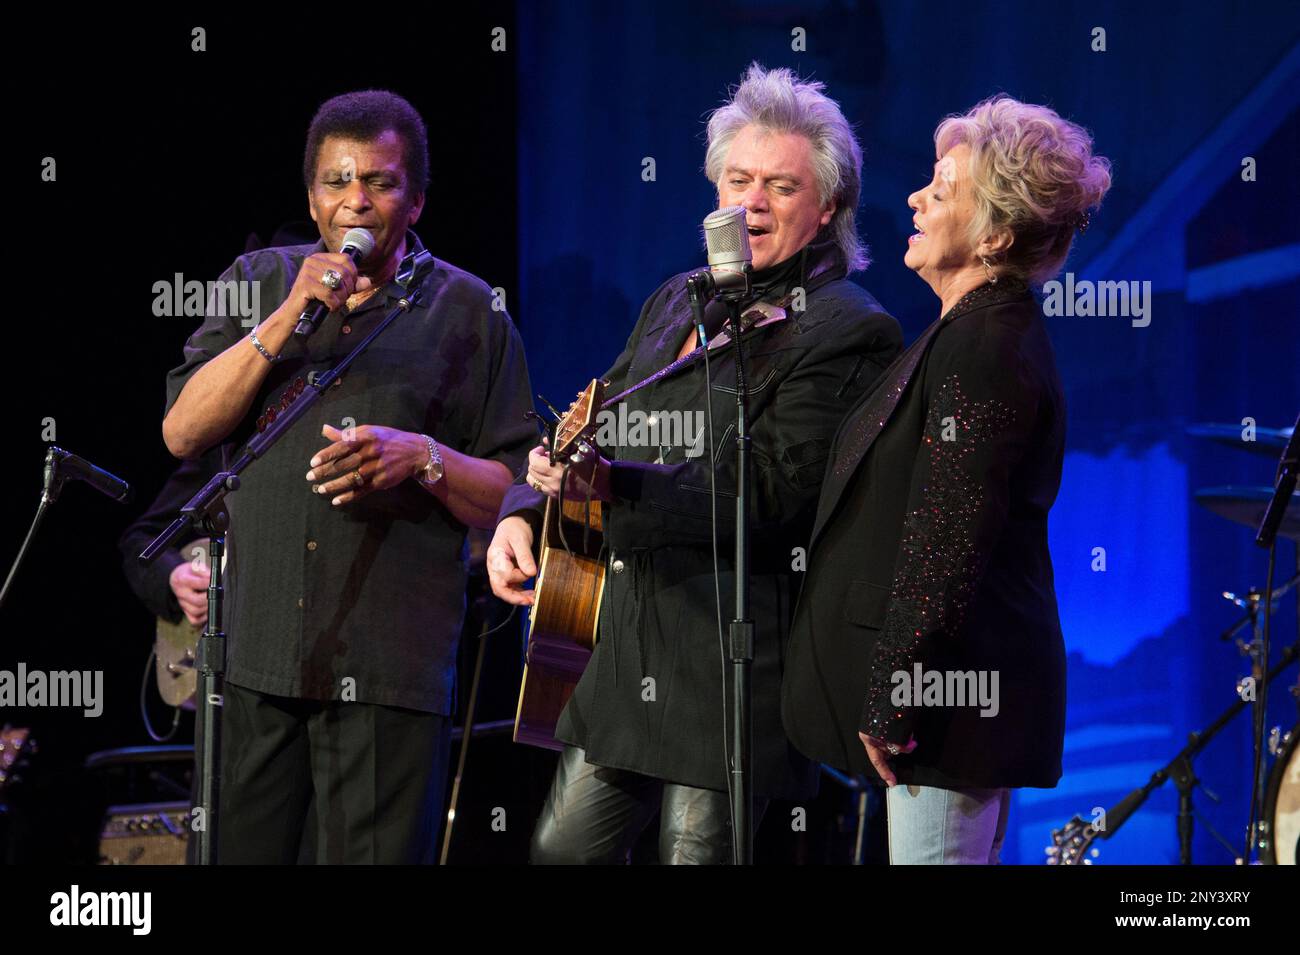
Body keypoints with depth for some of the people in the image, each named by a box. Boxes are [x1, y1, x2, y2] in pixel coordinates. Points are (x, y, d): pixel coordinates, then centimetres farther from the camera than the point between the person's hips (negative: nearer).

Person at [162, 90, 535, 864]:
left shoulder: (468, 312, 7)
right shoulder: (258, 283, 13)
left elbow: (513, 495, 5)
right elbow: (183, 433, 1)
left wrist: (425, 459, -14)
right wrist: (288, 319, -7)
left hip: (389, 671, -2)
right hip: (251, 654, 2)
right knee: (236, 852, 2)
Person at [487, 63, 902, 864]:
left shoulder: (849, 332, -10)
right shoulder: (678, 302, 16)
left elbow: (771, 494, -19)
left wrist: (614, 485, -28)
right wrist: (522, 512, 1)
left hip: (733, 655, -8)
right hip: (625, 639, 8)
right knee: (564, 849, 12)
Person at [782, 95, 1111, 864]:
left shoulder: (987, 350, -19)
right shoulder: (978, 331, 15)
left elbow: (947, 548, -22)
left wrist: (890, 708, -20)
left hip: (949, 698, -11)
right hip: (964, 686, 11)